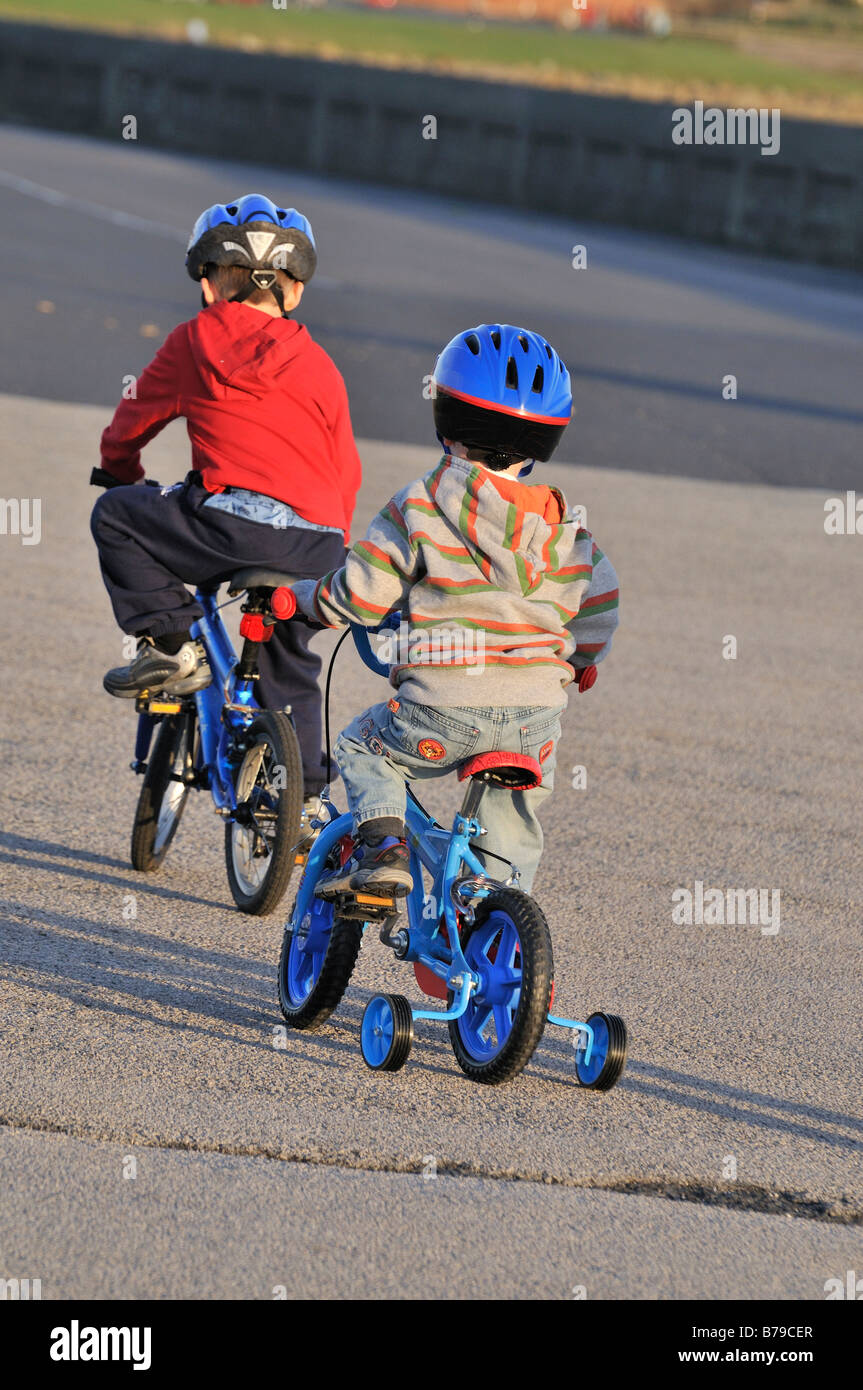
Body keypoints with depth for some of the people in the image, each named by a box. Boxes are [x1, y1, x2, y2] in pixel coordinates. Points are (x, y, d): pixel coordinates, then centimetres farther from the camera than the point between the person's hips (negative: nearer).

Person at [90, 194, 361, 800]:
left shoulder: (197, 340, 12)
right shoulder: (319, 365, 21)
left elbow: (133, 422, 23)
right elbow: (345, 470, 24)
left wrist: (121, 470, 45)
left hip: (239, 526, -5)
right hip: (319, 548, 5)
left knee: (116, 516, 17)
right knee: (289, 665, 27)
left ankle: (170, 642, 9)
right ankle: (304, 798, 29)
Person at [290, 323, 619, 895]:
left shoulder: (420, 505, -3)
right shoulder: (560, 522, 9)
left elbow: (362, 594, -3)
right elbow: (599, 597, 10)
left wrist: (302, 598, 17)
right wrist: (582, 659, 31)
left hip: (444, 705, -3)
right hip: (537, 713, 4)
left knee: (362, 750, 22)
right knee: (513, 827, 21)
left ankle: (382, 843, 0)